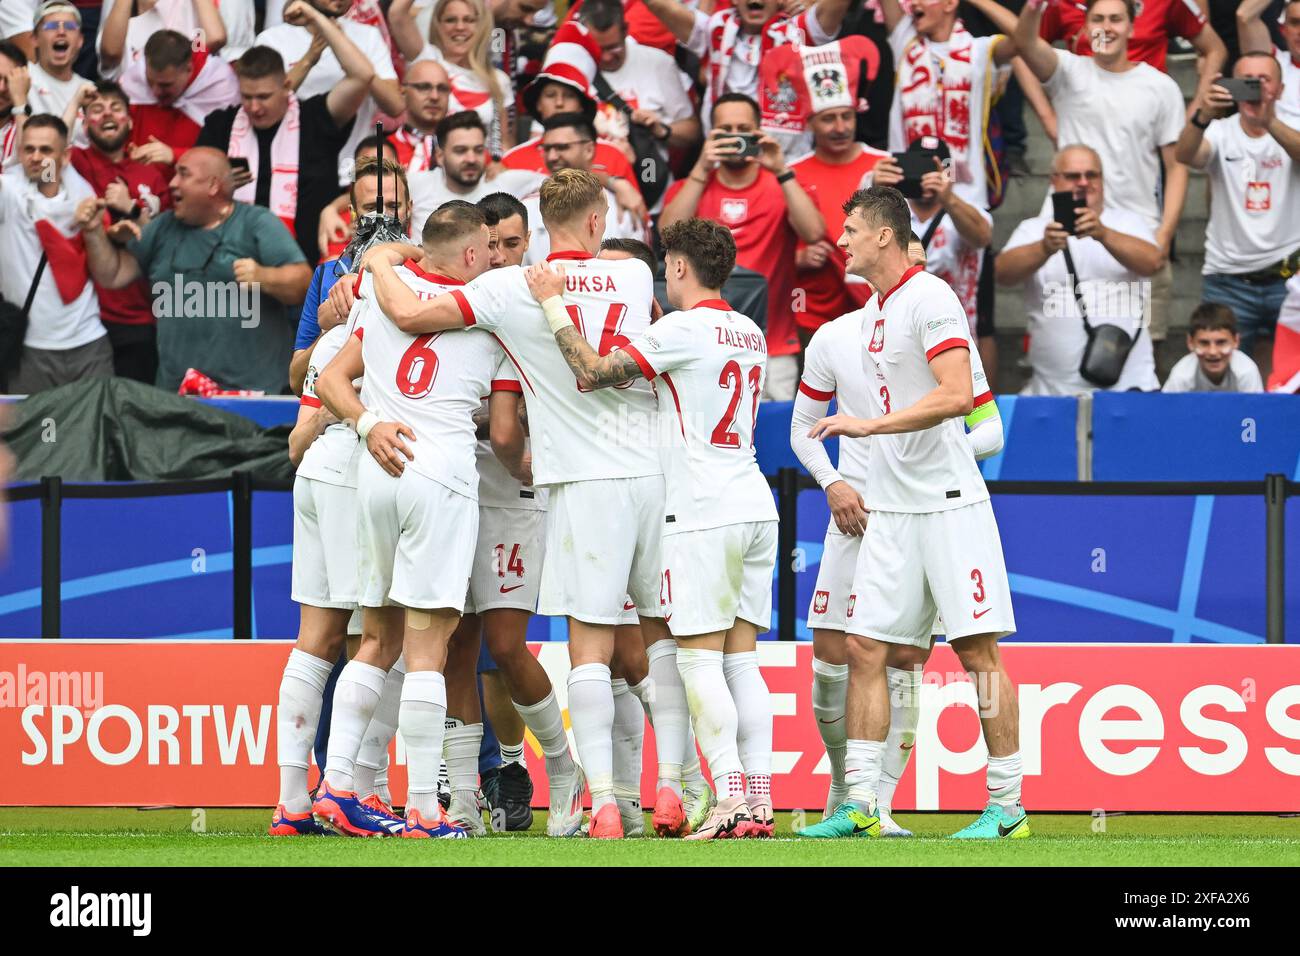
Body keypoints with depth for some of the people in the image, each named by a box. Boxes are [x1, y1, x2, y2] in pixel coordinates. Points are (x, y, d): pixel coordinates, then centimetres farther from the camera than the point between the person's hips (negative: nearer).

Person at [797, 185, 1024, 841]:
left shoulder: (930, 298, -11)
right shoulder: (873, 311, 16)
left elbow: (957, 396, -22)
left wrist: (868, 425, -22)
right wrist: (864, 486, 21)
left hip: (949, 504, -9)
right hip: (890, 509, 9)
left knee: (976, 650, -5)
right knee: (865, 646, 1)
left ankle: (1007, 807, 0)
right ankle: (859, 805, 2)